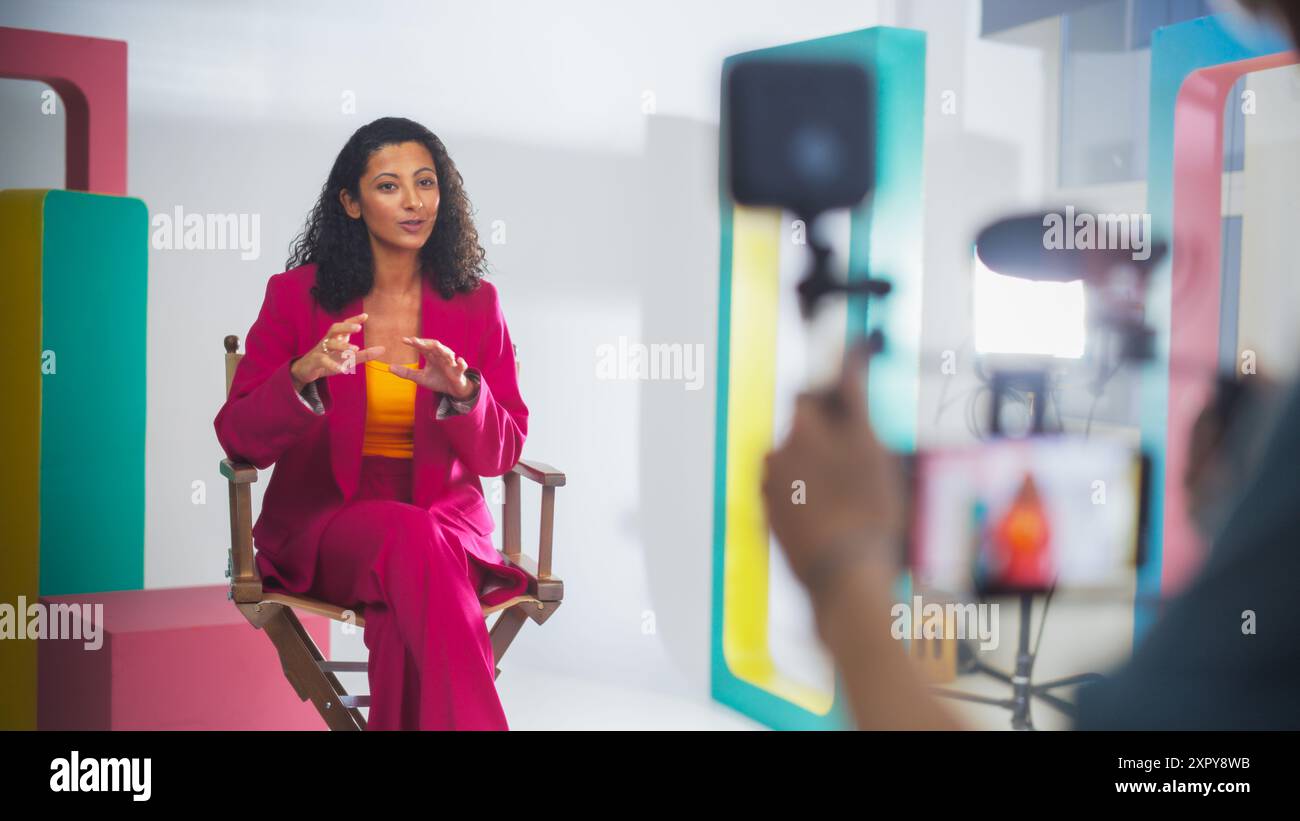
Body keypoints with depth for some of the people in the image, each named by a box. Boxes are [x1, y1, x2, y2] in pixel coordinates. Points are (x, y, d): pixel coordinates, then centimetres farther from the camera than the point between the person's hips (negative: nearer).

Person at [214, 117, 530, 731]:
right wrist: (304, 376, -21)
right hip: (325, 521, -1)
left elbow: (500, 454, 3)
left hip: (444, 514, 1)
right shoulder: (297, 295, 1)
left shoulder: (475, 302, 5)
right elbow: (238, 441, -1)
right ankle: (474, 721, -32)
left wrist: (462, 391, -19)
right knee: (412, 539, -35)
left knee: (405, 598, -35)